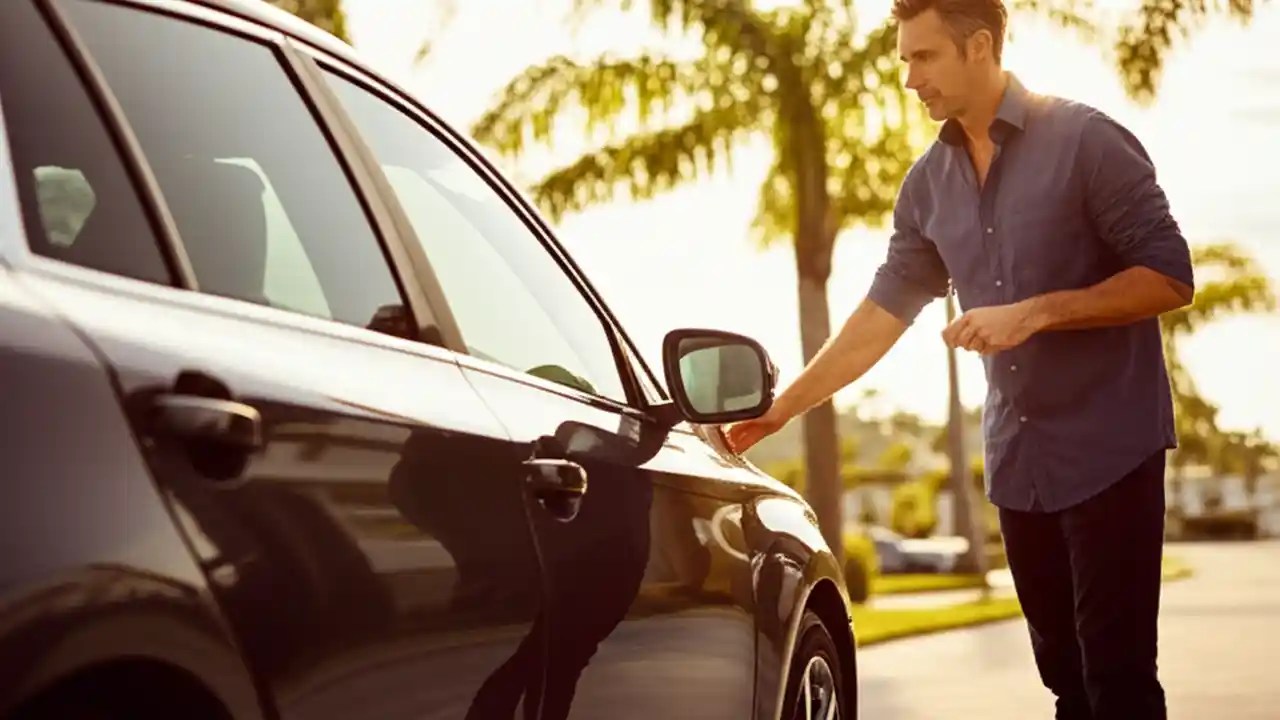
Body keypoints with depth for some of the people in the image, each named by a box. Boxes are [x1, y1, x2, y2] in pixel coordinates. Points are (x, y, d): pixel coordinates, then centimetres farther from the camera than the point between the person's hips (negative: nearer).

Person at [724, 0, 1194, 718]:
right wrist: (780, 409, 7)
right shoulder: (929, 183, 8)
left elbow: (1172, 277, -11)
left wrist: (1035, 313, -19)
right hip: (1017, 457, 6)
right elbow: (882, 313, 11)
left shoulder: (1086, 140, -10)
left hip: (1108, 447, -6)